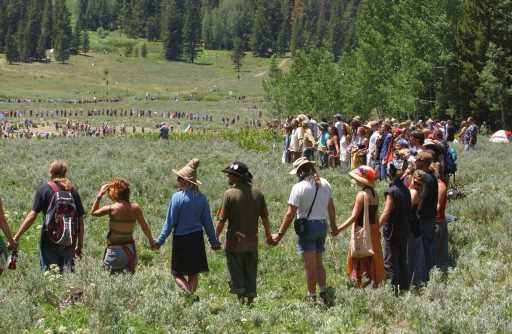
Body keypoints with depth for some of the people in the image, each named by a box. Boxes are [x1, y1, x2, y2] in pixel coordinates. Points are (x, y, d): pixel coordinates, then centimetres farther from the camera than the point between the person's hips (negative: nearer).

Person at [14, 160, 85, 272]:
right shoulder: (73, 191, 7)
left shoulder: (44, 190, -3)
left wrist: (16, 237, -7)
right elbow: (80, 220, 6)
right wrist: (80, 245, 14)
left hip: (50, 242, -3)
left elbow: (32, 215, -10)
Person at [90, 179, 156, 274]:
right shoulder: (135, 208, -2)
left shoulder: (112, 209, -13)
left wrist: (100, 195, 5)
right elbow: (144, 227, 9)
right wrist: (151, 241, 23)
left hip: (115, 249, -5)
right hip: (130, 249, 5)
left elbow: (93, 212, 4)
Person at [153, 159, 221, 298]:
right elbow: (207, 222, 4)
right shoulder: (202, 198, 0)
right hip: (197, 239, 4)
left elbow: (170, 222, -11)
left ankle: (188, 293, -17)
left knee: (177, 273, 5)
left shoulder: (177, 197, -13)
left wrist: (160, 240, -3)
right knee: (194, 273, 14)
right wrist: (214, 241, 14)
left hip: (181, 239, -4)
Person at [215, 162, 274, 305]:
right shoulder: (258, 194, 2)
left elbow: (222, 220, -11)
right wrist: (269, 236, 17)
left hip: (235, 241, -4)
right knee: (251, 274, 12)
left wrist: (215, 238, -2)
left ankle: (241, 300, 2)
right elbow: (265, 218, 6)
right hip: (252, 242, 4)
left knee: (236, 273, 5)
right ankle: (250, 299, 15)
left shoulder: (230, 194, -12)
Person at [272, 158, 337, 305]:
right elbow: (331, 208, 16)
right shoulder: (325, 184, 5)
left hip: (307, 226, -6)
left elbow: (290, 214, -16)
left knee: (310, 265, 0)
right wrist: (333, 225, 31)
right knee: (318, 262, 17)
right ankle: (324, 292, 9)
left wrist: (280, 234, -12)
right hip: (323, 225, 6)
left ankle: (312, 297, 5)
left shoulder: (299, 187, -14)